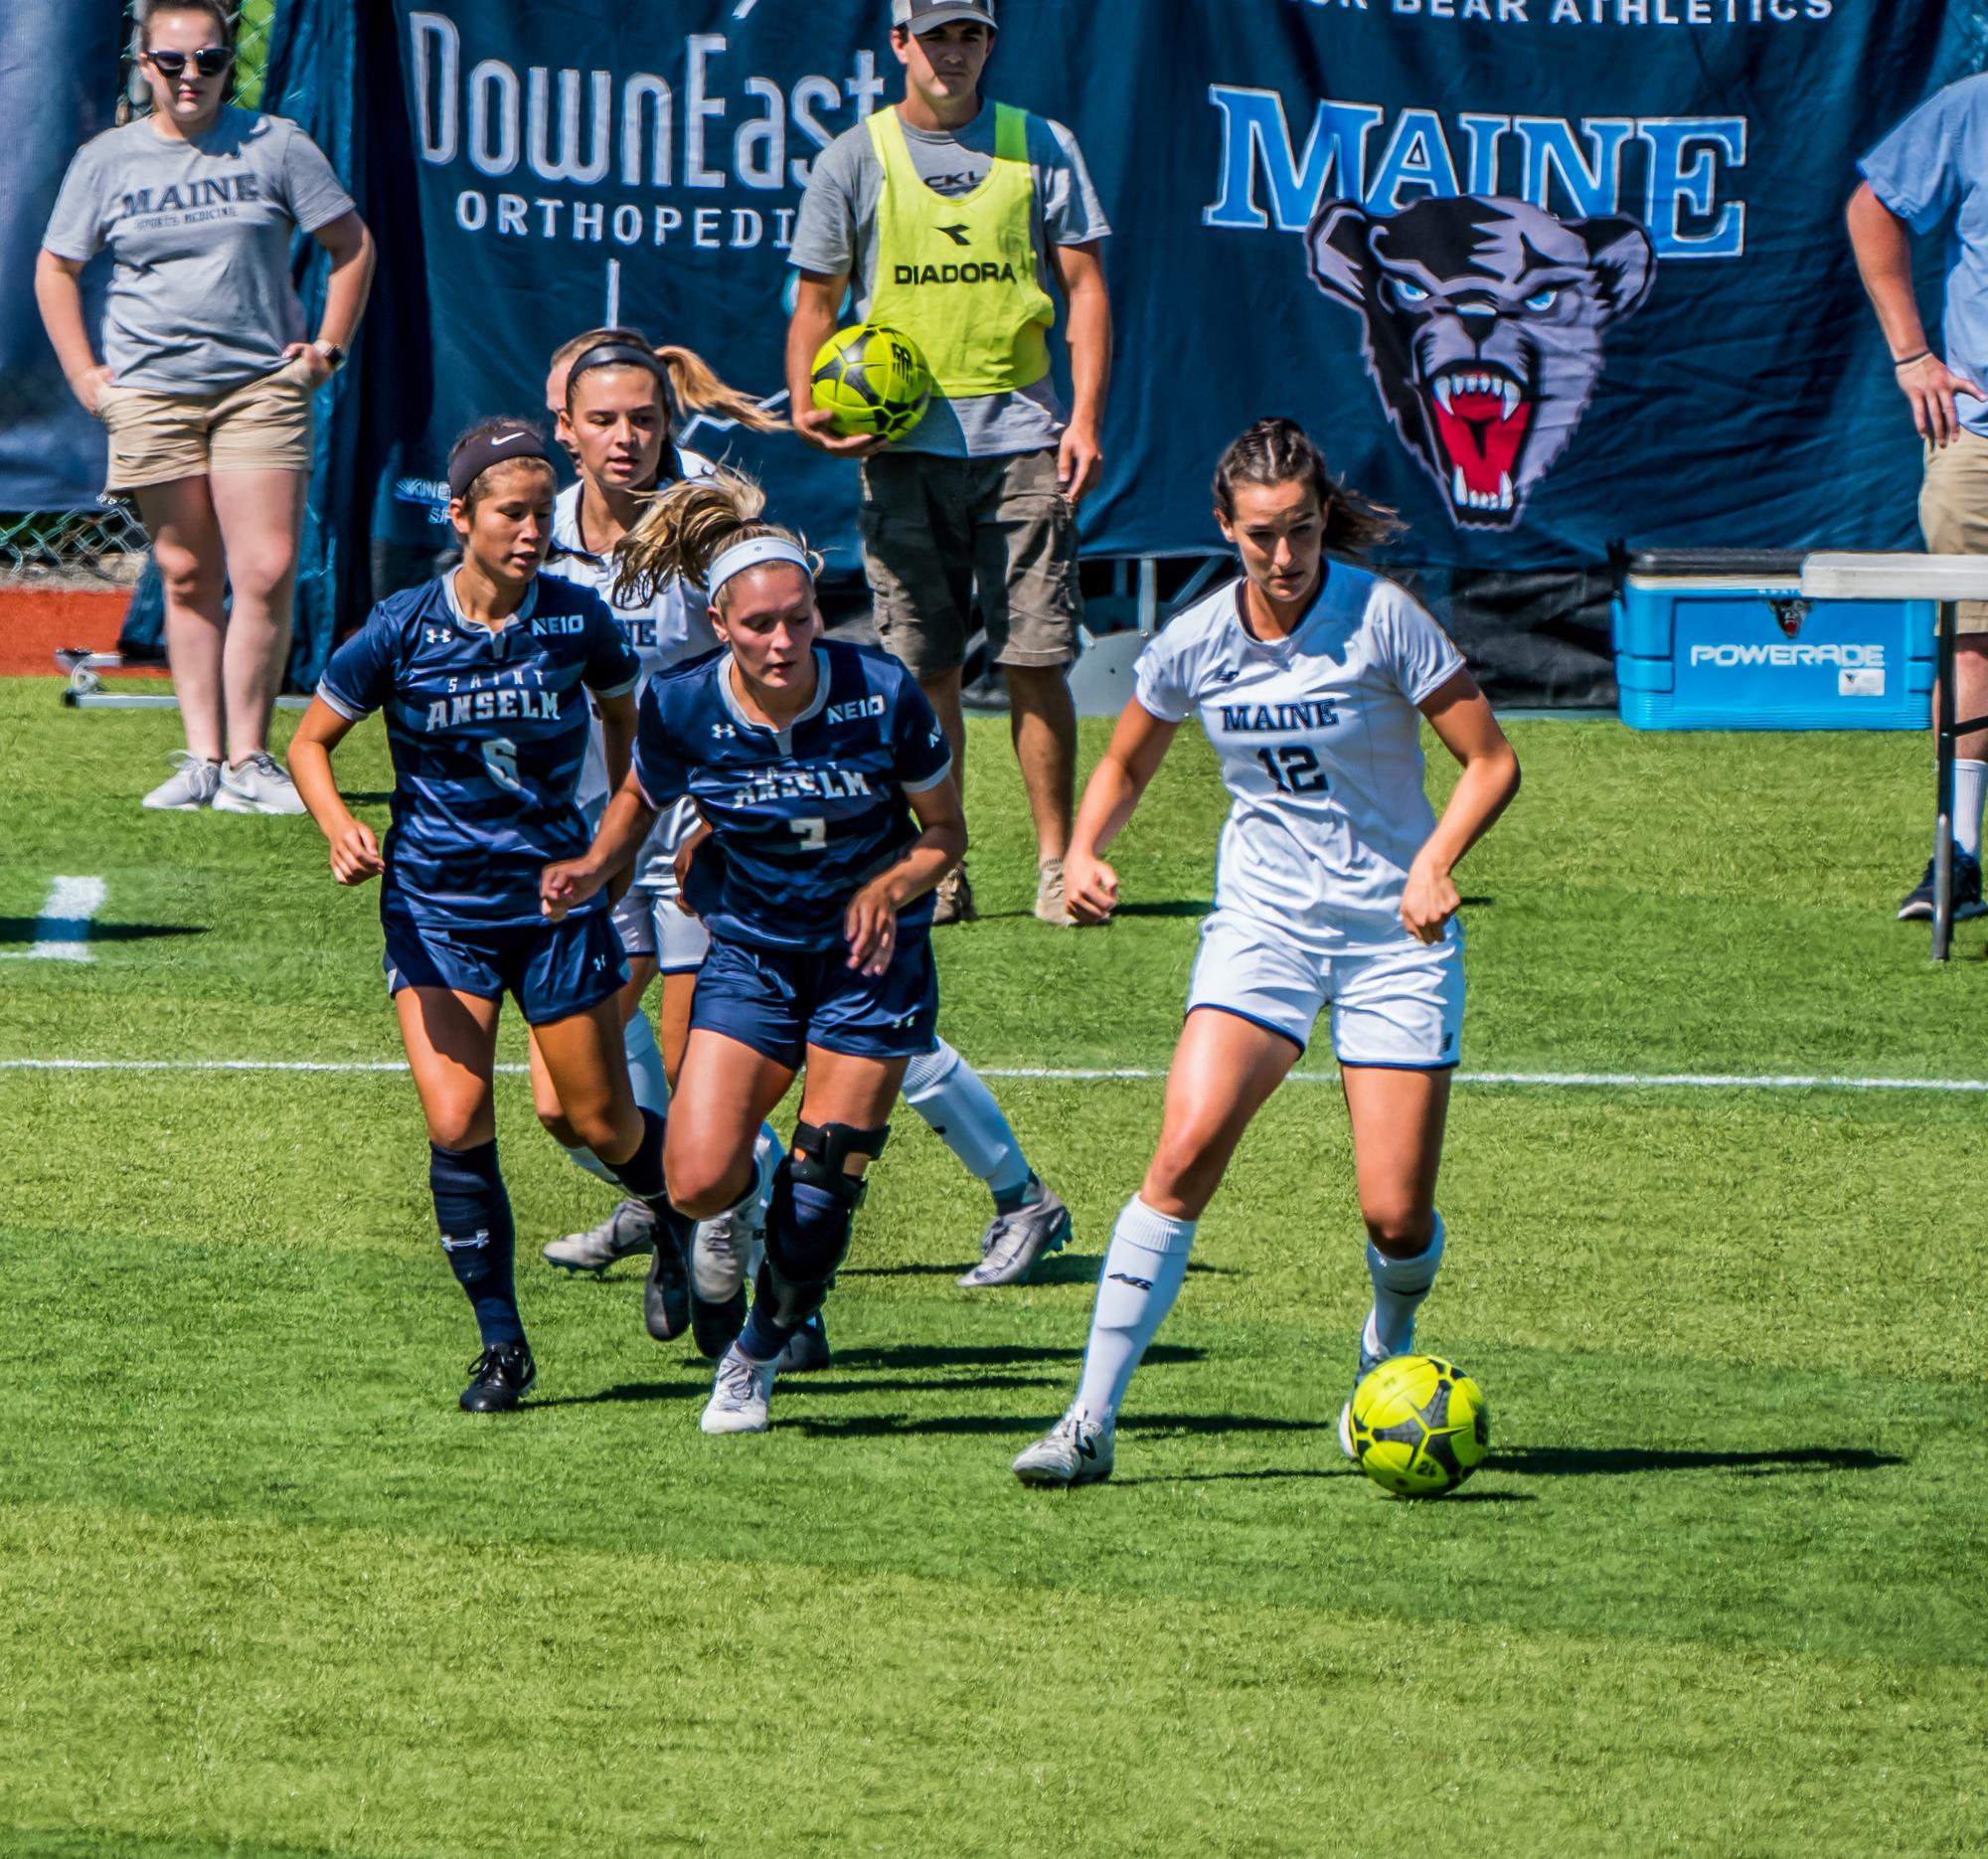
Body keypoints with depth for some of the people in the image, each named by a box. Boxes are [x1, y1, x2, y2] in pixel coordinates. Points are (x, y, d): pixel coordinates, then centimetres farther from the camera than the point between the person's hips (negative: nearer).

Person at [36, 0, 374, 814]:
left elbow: (351, 244, 11)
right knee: (187, 580, 3)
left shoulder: (275, 147, 3)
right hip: (151, 395, 1)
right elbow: (55, 268, 15)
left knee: (266, 572, -11)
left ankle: (248, 759, -5)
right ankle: (202, 758, 7)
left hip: (261, 385, -1)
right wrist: (84, 374, 7)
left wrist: (326, 349, 4)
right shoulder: (107, 160, 6)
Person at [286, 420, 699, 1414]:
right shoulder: (402, 630, -10)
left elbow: (627, 719, 14)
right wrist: (342, 831, -17)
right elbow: (310, 742, 1)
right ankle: (501, 1342, -1)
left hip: (555, 895, 1)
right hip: (435, 906, -1)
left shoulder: (579, 620, -7)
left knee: (601, 1122, 5)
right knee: (455, 1123, -15)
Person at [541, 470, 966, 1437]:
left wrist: (891, 884, -24)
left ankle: (758, 1356, 20)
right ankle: (749, 1193, 27)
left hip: (869, 950, -1)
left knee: (822, 1190, -5)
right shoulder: (681, 708, -17)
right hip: (750, 948, 1)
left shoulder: (882, 694, -20)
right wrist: (593, 868, -12)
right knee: (699, 1184, -12)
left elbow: (944, 830, -6)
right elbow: (640, 801, 6)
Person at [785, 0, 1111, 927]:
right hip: (902, 442, 1)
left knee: (1035, 661, -5)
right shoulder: (853, 160, 7)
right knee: (924, 668, 0)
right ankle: (939, 873, 6)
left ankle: (1058, 866, 2)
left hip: (1021, 438, -1)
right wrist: (807, 405, -8)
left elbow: (1083, 286, 6)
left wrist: (1085, 416, -5)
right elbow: (816, 300, 10)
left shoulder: (1041, 148, 7)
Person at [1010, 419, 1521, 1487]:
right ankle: (1092, 1418, -19)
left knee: (1396, 1217, -7)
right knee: (1188, 1146, -21)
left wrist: (1435, 864, -23)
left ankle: (1387, 1352, 30)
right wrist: (1083, 854, -3)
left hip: (1394, 933, -2)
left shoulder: (1380, 617, -12)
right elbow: (1124, 767, 16)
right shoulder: (1195, 644, -2)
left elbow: (1492, 762, -7)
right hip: (1261, 920, 2)